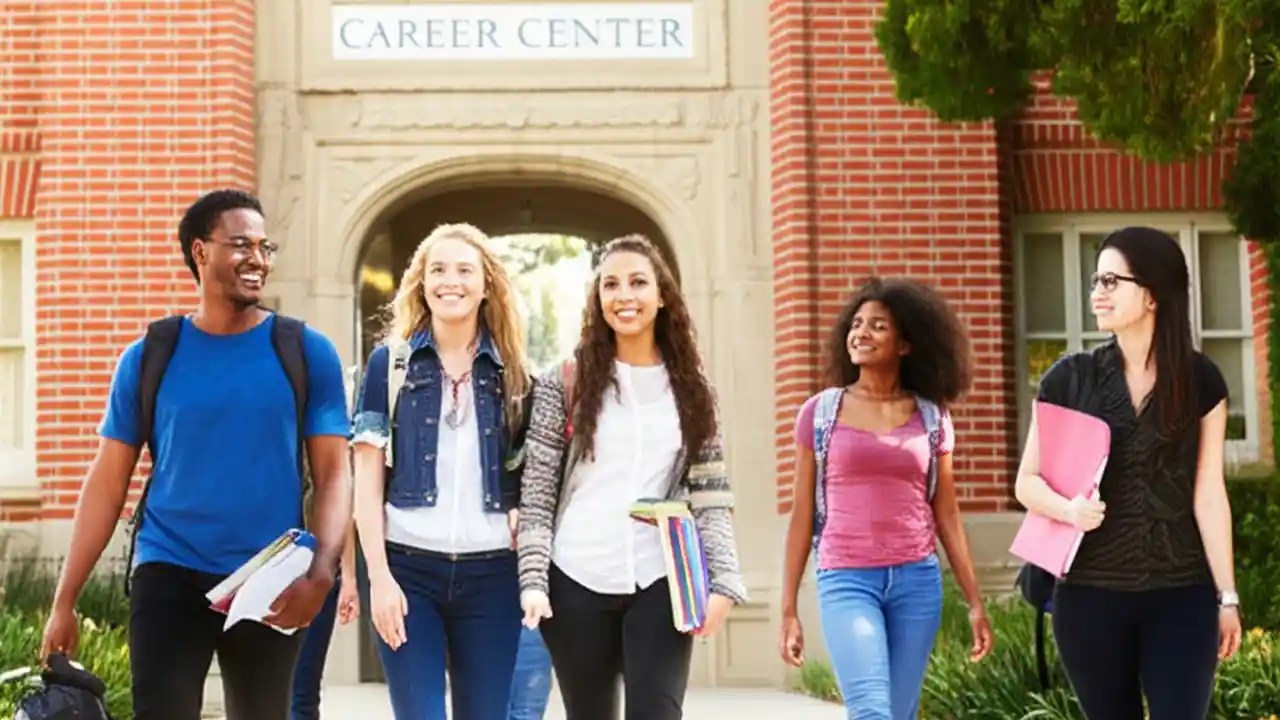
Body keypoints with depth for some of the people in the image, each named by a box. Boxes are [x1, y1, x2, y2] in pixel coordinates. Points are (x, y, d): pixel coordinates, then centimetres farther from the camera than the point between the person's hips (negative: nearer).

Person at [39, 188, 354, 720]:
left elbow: (333, 472, -1)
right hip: (169, 576, -1)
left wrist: (321, 569, -18)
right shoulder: (149, 358, 2)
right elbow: (107, 483, 4)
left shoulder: (306, 353, 1)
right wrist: (64, 601, 1)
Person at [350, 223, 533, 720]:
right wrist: (379, 576, -9)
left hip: (490, 570, 2)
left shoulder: (512, 372, 8)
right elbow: (367, 482, -1)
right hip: (408, 566, -2)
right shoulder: (390, 362, 3)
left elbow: (528, 480, 14)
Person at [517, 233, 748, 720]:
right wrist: (532, 581, -9)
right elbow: (535, 494, 1)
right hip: (577, 584, 0)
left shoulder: (690, 389, 8)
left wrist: (724, 582, -6)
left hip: (662, 584, 0)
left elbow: (712, 496, 5)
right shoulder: (565, 383, 2)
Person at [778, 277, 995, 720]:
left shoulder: (932, 417, 7)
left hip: (917, 581, 2)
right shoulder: (820, 412, 3)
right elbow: (802, 515, 6)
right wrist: (788, 609, 5)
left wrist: (975, 602, 8)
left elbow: (947, 516, 12)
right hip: (846, 580, -2)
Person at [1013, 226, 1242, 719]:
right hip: (1090, 594, 1)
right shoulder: (1070, 379, 0)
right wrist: (1069, 509, -19)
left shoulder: (1200, 380, 1)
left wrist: (1226, 595, 0)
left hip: (1182, 595, 0)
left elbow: (1208, 493, 1)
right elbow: (1028, 481, 3)